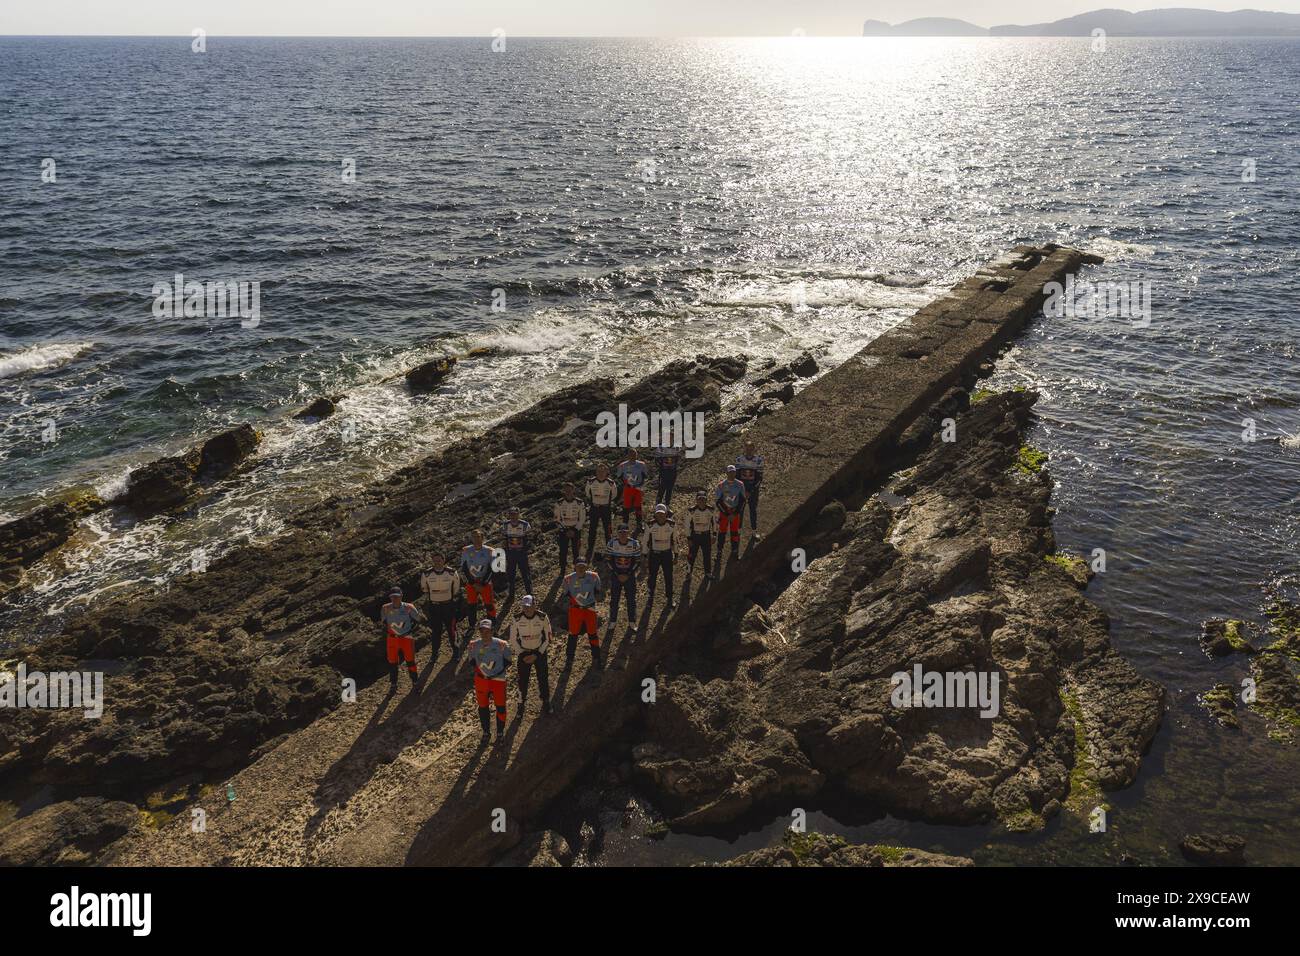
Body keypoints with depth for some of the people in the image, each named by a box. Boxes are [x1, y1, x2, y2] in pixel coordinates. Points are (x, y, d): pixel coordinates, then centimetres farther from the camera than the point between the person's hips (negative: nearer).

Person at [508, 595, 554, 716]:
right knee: (522, 680, 2)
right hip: (523, 653, 0)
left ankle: (546, 702, 21)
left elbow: (548, 638, -6)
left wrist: (537, 655, -10)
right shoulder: (517, 620, -14)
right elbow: (513, 640, -2)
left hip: (540, 652, 0)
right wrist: (522, 655, -10)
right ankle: (521, 704, 21)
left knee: (543, 679, 2)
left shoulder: (543, 618, -15)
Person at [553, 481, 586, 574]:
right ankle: (562, 572, 11)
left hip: (576, 530, 0)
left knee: (576, 551, 3)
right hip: (563, 530, 0)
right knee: (563, 551, -1)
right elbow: (557, 519, 0)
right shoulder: (559, 503, -6)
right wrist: (565, 531, -9)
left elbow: (582, 519, -2)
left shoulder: (579, 503, -6)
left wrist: (574, 530, -11)